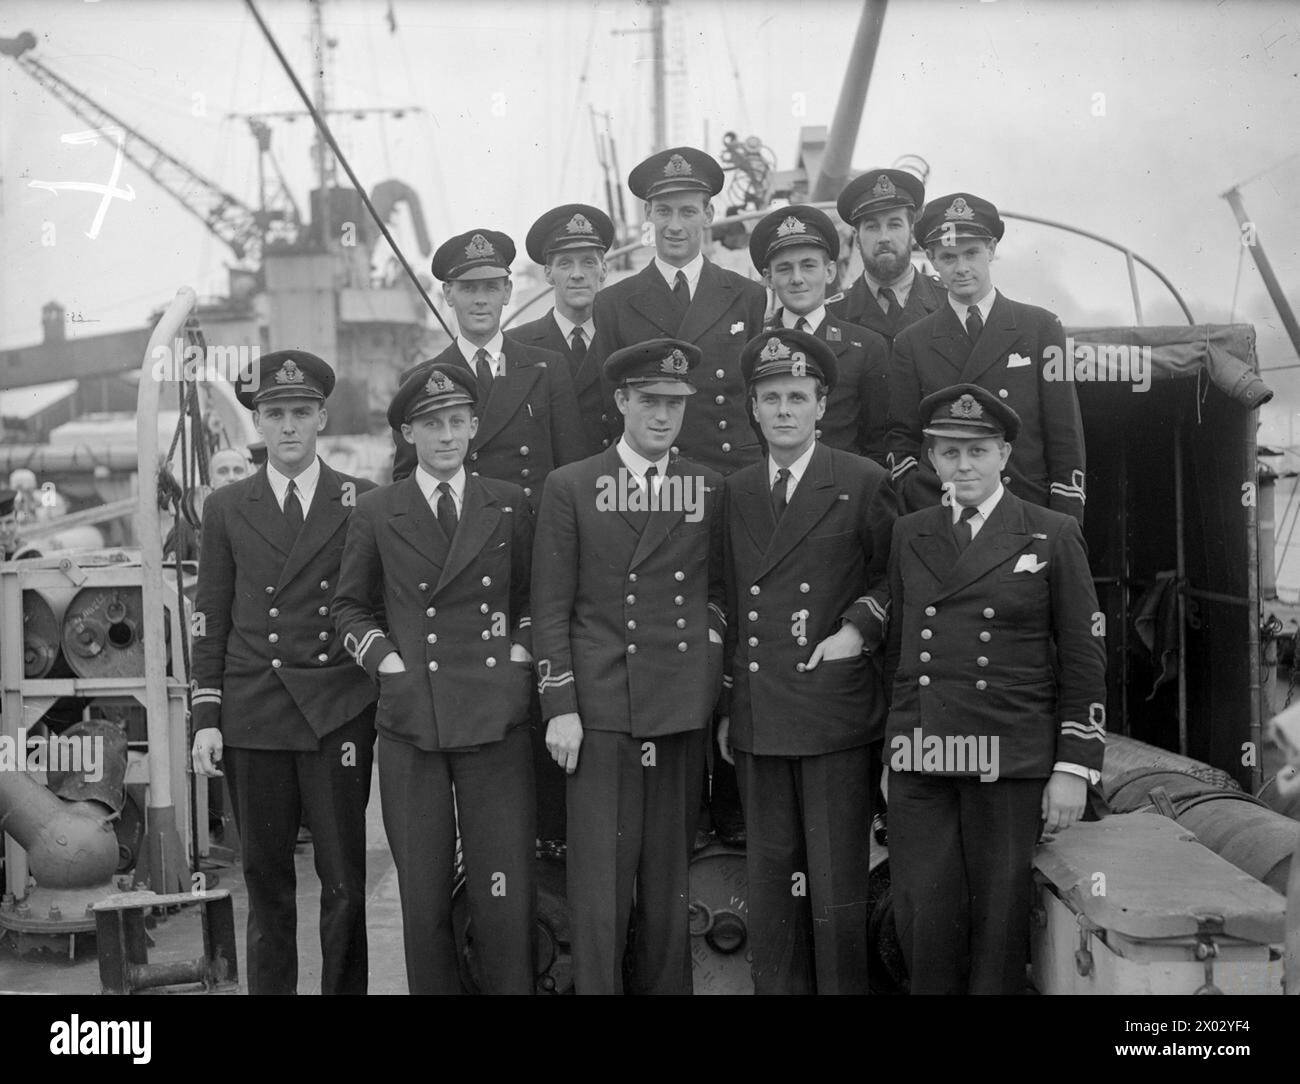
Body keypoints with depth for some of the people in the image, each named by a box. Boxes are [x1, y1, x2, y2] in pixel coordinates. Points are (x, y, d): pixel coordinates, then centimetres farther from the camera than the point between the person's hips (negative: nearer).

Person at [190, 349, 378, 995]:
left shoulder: (364, 502, 5)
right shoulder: (227, 508, 9)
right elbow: (210, 621, 9)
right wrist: (207, 717, 3)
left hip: (339, 717, -1)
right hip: (252, 717, 1)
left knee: (344, 882, 1)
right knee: (265, 880, 8)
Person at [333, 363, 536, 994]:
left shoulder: (509, 507, 8)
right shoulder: (375, 514, 5)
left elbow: (531, 597, 18)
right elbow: (349, 606, 14)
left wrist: (518, 655, 4)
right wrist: (388, 660, 0)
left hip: (496, 720, 0)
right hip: (410, 720, 0)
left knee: (504, 890, -1)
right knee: (423, 890, 6)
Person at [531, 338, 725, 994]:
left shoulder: (710, 489, 10)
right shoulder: (570, 487, 3)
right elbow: (550, 608, 1)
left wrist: (716, 649, 3)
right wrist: (560, 706, -4)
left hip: (683, 709, 2)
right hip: (600, 707, -2)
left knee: (669, 874, 8)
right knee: (600, 875, -2)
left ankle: (664, 987, 19)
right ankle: (596, 987, 7)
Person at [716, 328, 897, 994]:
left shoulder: (863, 483, -1)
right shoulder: (736, 494, 13)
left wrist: (860, 626, -9)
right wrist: (725, 702, 12)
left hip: (834, 711, -4)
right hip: (758, 714, 4)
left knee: (836, 880, -1)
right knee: (769, 874, 10)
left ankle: (843, 989, 12)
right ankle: (776, 987, 20)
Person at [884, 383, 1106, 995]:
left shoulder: (1053, 537, 3)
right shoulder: (907, 536, 11)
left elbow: (1083, 661, 1)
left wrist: (1074, 767, -4)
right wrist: (892, 748, 12)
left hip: (1010, 762, -2)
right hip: (918, 760, 2)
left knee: (999, 919, 3)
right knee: (923, 918, 1)